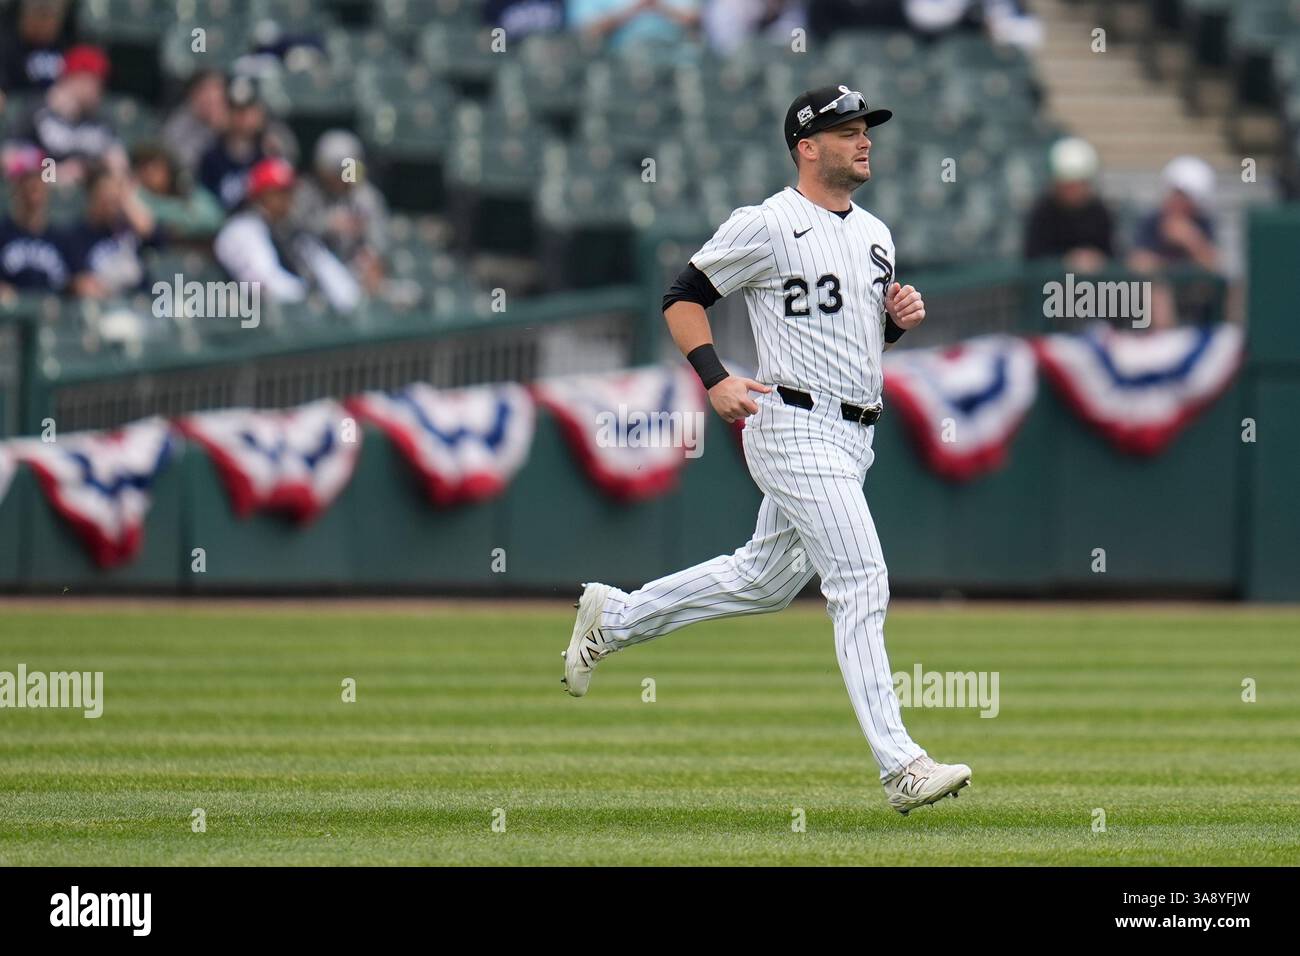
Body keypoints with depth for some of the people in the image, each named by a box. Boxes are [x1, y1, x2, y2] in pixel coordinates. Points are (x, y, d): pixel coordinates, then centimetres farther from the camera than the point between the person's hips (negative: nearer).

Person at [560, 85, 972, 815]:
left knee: (767, 580, 19)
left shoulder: (875, 234, 15)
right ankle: (900, 767, -17)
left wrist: (900, 318, 2)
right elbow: (684, 298, -4)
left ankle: (614, 617, 37)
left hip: (853, 437, 9)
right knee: (862, 586, -15)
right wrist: (715, 379, -17)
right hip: (797, 430, -9)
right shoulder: (766, 225, -9)